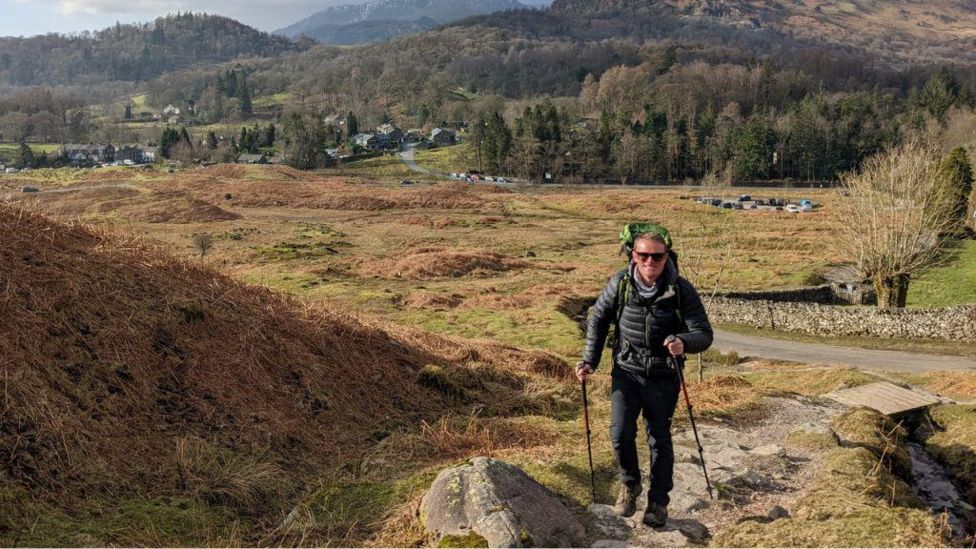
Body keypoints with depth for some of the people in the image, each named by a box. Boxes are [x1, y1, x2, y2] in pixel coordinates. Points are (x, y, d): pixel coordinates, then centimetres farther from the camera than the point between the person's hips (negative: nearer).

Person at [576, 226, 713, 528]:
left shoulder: (681, 290, -15)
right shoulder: (620, 283, -10)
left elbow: (704, 334, -14)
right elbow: (598, 318, 6)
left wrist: (684, 343, -37)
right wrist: (590, 360, 3)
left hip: (663, 376, -1)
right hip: (626, 370, 1)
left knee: (659, 439, 8)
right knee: (621, 434, -6)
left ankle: (658, 502, 27)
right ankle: (630, 485, 24)